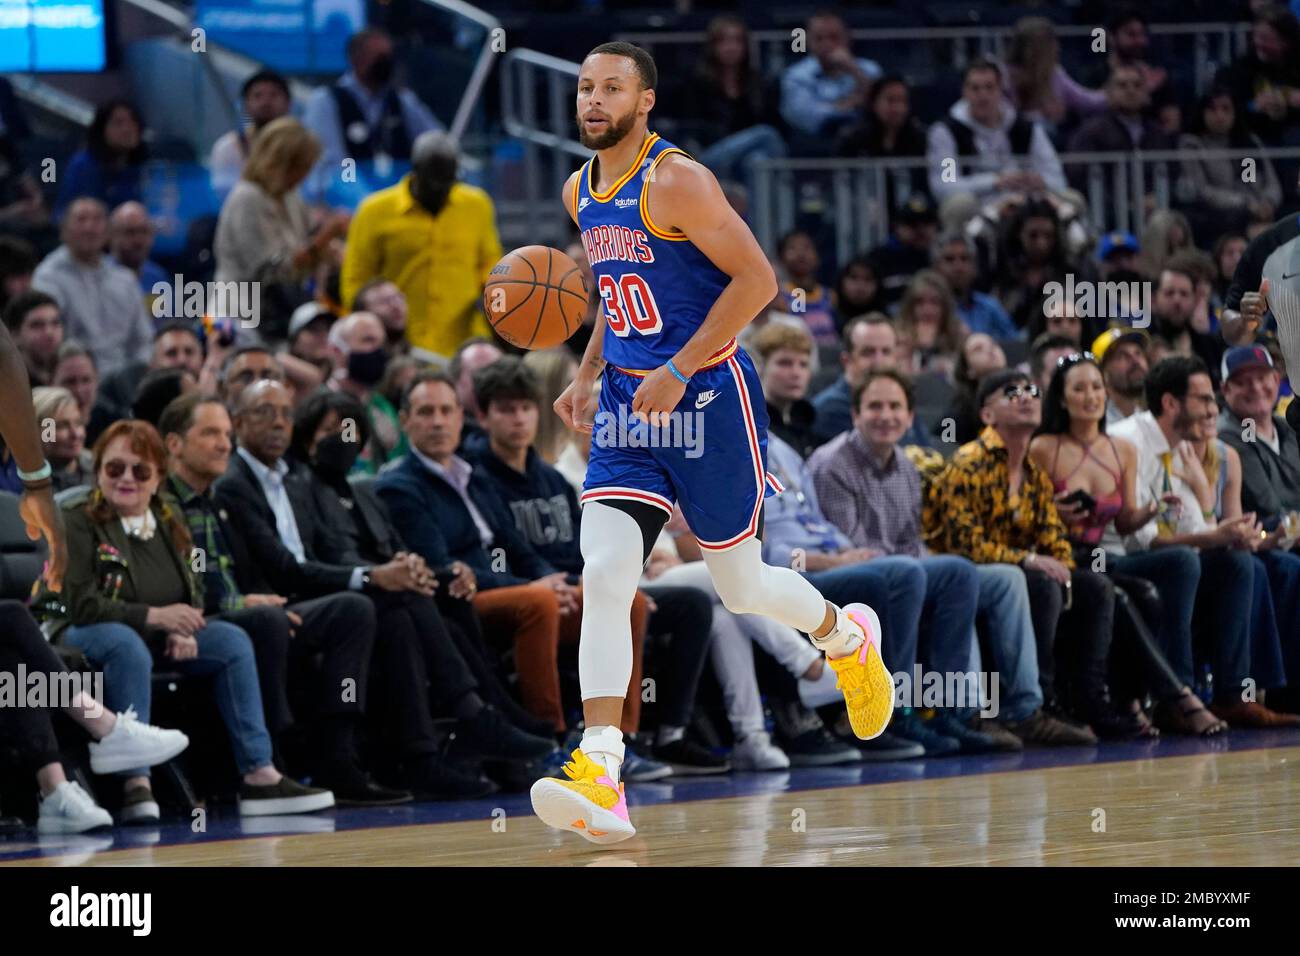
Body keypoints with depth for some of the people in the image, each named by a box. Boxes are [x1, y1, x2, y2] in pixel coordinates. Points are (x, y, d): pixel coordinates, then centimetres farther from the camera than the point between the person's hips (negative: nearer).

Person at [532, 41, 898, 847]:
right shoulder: (582, 193, 9)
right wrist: (589, 374, 14)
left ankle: (850, 638, 43)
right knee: (604, 578, -12)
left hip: (709, 395, -6)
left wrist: (678, 372, -22)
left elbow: (757, 280, -19)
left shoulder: (676, 182, -16)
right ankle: (600, 783, -19)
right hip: (628, 401, 6)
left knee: (741, 585, 8)